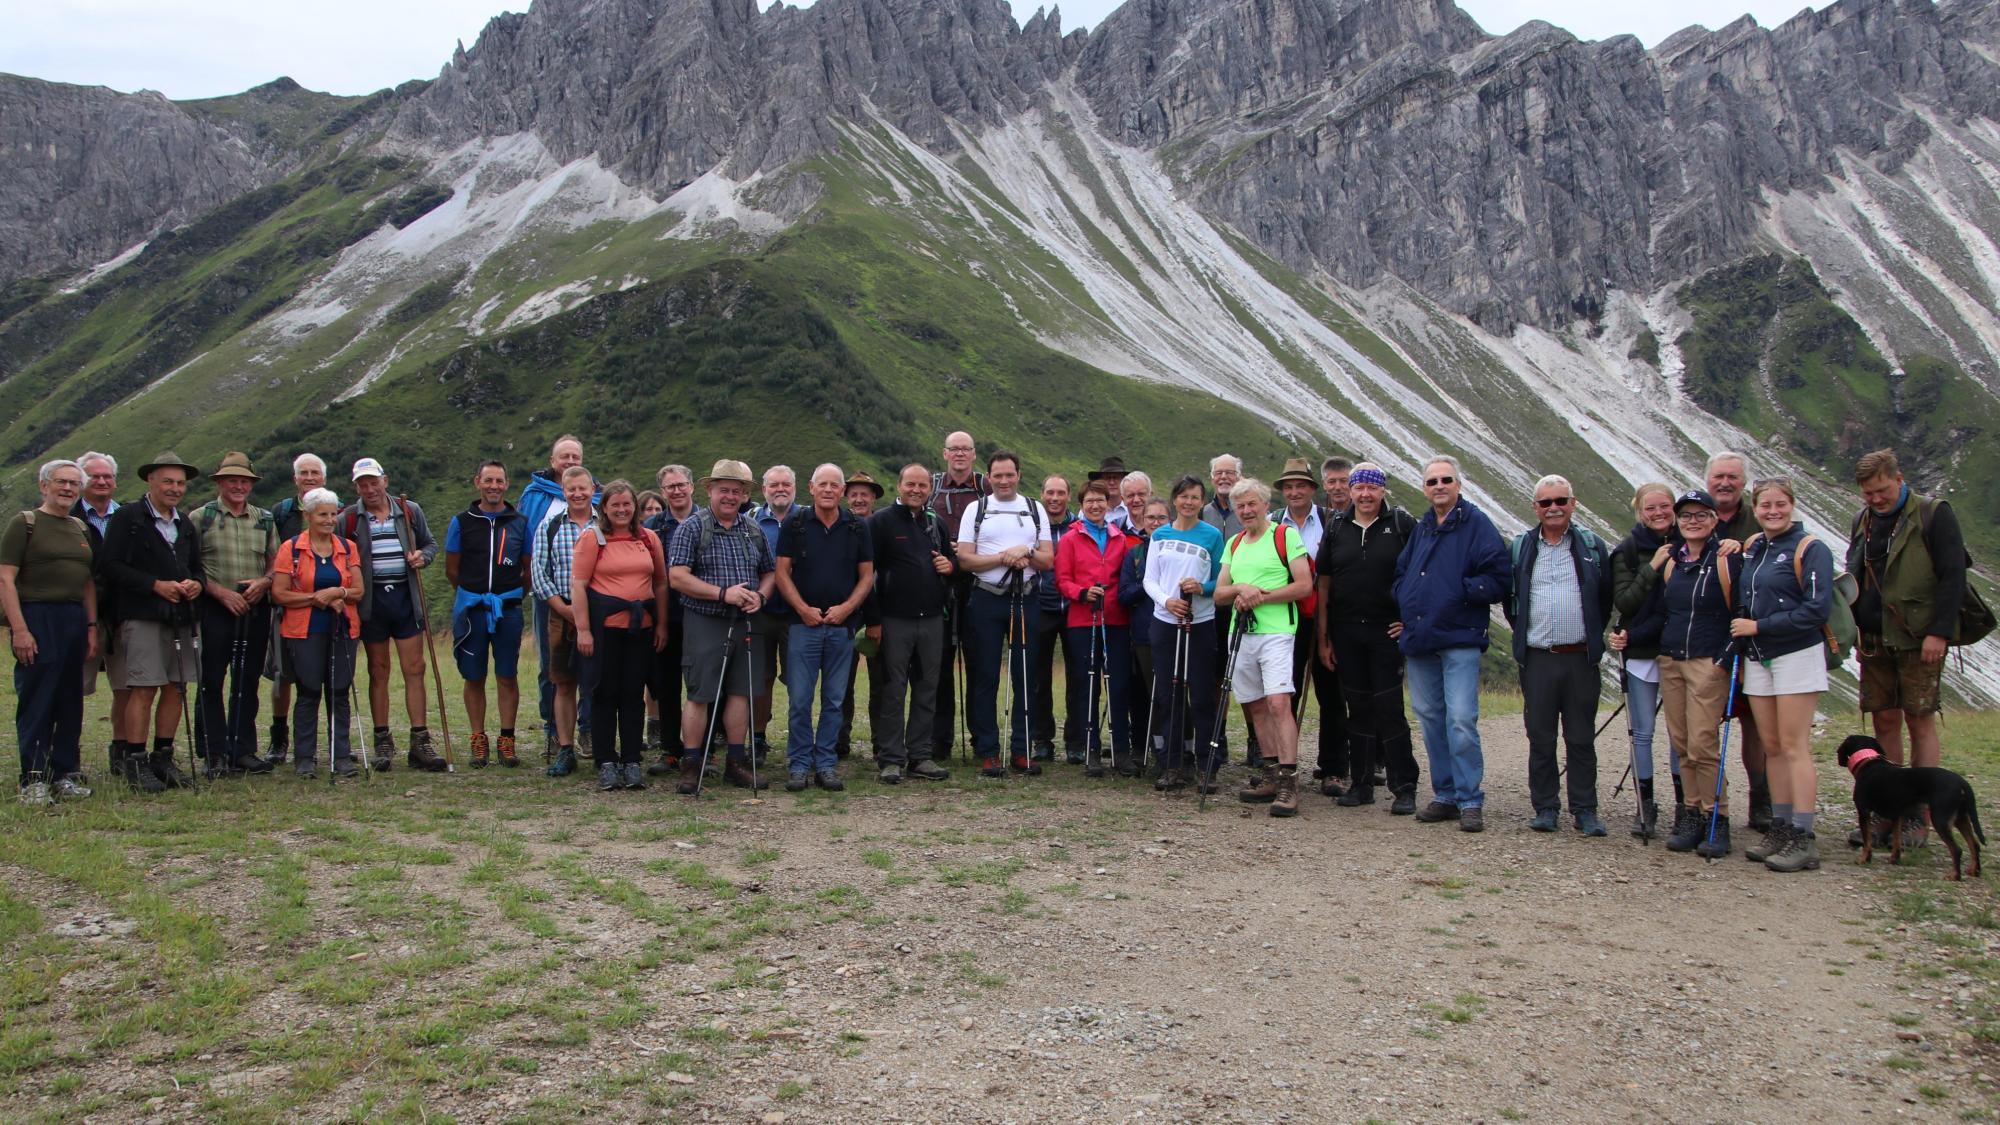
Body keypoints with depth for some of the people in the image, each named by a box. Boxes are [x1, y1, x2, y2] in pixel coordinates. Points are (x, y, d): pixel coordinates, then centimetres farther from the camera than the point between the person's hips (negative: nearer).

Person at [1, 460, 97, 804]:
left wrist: (92, 627, 12)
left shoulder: (81, 529, 17)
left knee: (70, 703, 8)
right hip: (36, 619, -6)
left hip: (75, 621, 6)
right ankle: (33, 781, 1)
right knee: (35, 704, -4)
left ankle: (64, 775, 15)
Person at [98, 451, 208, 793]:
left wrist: (196, 583, -1)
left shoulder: (186, 524, 19)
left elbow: (197, 567, 23)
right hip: (142, 618, -6)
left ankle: (163, 757, 15)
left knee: (176, 688, 6)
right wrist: (156, 585, -15)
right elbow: (109, 565, -9)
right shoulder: (127, 518, -1)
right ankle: (135, 761, 0)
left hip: (181, 618, 6)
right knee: (144, 689, -8)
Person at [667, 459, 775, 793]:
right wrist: (723, 594, -18)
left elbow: (770, 572, 19)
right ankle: (691, 766, 4)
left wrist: (760, 595, -3)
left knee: (741, 692, 8)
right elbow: (677, 577, -13)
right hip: (704, 623, -5)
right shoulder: (691, 527, -4)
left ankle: (736, 763, 16)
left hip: (745, 624, 5)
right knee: (699, 696, -3)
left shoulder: (754, 530, 13)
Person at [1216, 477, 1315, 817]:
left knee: (1278, 702, -17)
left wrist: (1261, 596, -14)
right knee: (1257, 706, 10)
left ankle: (1288, 782, -18)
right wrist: (1240, 589, -9)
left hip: (1276, 632, -7)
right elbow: (1219, 594, 13)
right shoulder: (1234, 544, 18)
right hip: (1241, 634, 7)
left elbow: (1304, 585, -8)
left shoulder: (1286, 536, -1)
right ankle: (1272, 775, 19)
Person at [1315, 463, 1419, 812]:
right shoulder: (1336, 527, 8)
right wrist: (1323, 636, 6)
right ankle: (1361, 783, 17)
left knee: (1390, 708, -3)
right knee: (1358, 709, 9)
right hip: (1346, 633, 3)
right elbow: (1324, 583, 9)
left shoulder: (1402, 524, -1)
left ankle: (1404, 788, 3)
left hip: (1388, 630, -3)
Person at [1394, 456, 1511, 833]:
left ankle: (1470, 801, -2)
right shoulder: (1421, 528, 17)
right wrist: (1405, 611, 12)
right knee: (1430, 717, 9)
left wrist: (1461, 591, -14)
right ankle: (1446, 795, 19)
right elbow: (1401, 573, 26)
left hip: (1460, 639, -7)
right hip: (1419, 640, 7)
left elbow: (1499, 579, -9)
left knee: (1461, 720, -11)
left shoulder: (1476, 523, -3)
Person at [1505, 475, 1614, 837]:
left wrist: (1593, 636, 8)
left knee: (1581, 739, 4)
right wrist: (1523, 634, 9)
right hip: (1537, 658, 1)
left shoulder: (1592, 546, 5)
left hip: (1580, 658, -1)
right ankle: (1545, 807, 13)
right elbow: (1509, 598, 15)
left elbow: (1606, 598, 11)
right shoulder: (1520, 547, 7)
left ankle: (1585, 810, 11)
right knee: (1540, 738, 4)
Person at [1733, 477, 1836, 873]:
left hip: (1797, 657, -6)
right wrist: (1739, 647, 10)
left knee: (1794, 747, -8)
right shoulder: (1751, 547, 12)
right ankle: (1780, 829, 14)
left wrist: (1759, 627, -14)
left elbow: (1817, 609, -15)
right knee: (1771, 748, 8)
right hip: (1757, 658, 6)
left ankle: (1804, 840, -7)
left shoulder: (1810, 548, -8)